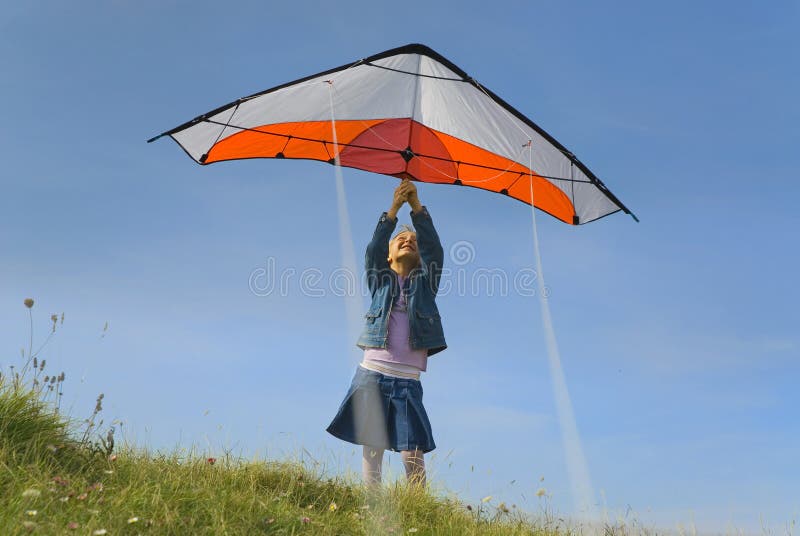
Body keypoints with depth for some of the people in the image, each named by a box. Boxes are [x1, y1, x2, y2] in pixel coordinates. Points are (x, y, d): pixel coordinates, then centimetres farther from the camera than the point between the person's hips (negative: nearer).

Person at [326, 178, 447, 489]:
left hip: (407, 381, 0)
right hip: (372, 374, 0)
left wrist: (416, 205, -11)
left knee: (413, 456, -7)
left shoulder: (425, 282, 14)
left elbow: (435, 248, -1)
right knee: (372, 449, 1)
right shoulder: (380, 280, 14)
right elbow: (373, 248, -4)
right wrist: (394, 209, -14)